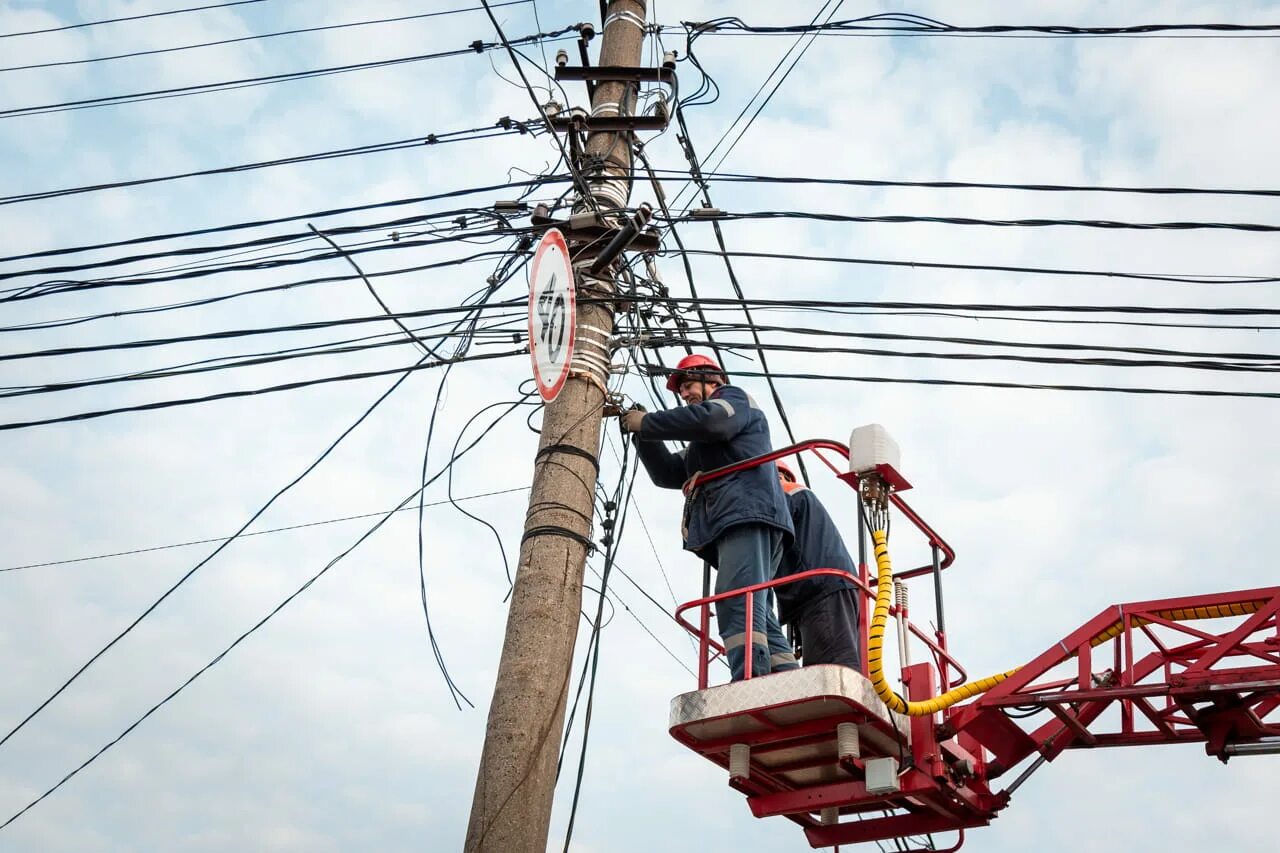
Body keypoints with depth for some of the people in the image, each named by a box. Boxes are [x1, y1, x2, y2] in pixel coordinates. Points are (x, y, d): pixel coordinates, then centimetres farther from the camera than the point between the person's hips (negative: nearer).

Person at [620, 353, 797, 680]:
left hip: (747, 511, -10)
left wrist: (648, 422, -1)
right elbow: (667, 473, 29)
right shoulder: (702, 445, 41)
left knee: (738, 604, -26)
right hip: (728, 525, 10)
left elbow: (709, 419, -9)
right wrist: (643, 432, 16)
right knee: (759, 618, -1)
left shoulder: (735, 399, 16)